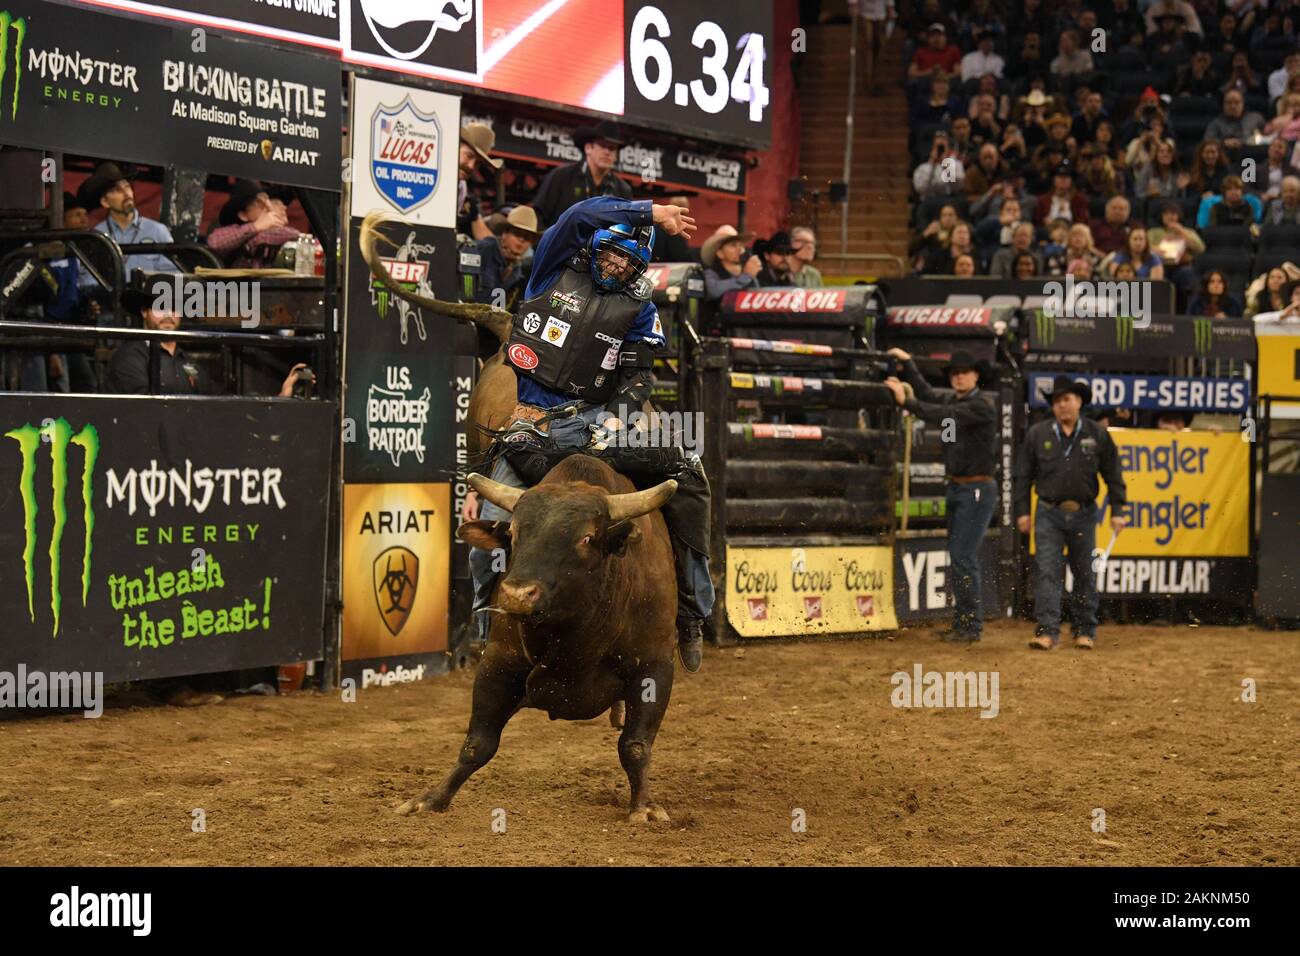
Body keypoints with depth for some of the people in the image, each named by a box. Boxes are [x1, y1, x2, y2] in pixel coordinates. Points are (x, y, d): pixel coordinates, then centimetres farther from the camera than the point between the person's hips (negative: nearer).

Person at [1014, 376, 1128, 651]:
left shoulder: (1097, 435, 1)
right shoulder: (1037, 434, 1)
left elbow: (1113, 475, 5)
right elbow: (1023, 475, 5)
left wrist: (1117, 511, 1)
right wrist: (1022, 511, 1)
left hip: (1084, 514, 1)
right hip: (1049, 513, -1)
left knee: (1085, 574, 9)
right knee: (1047, 573, -8)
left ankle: (1085, 631, 20)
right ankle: (1047, 631, -10)